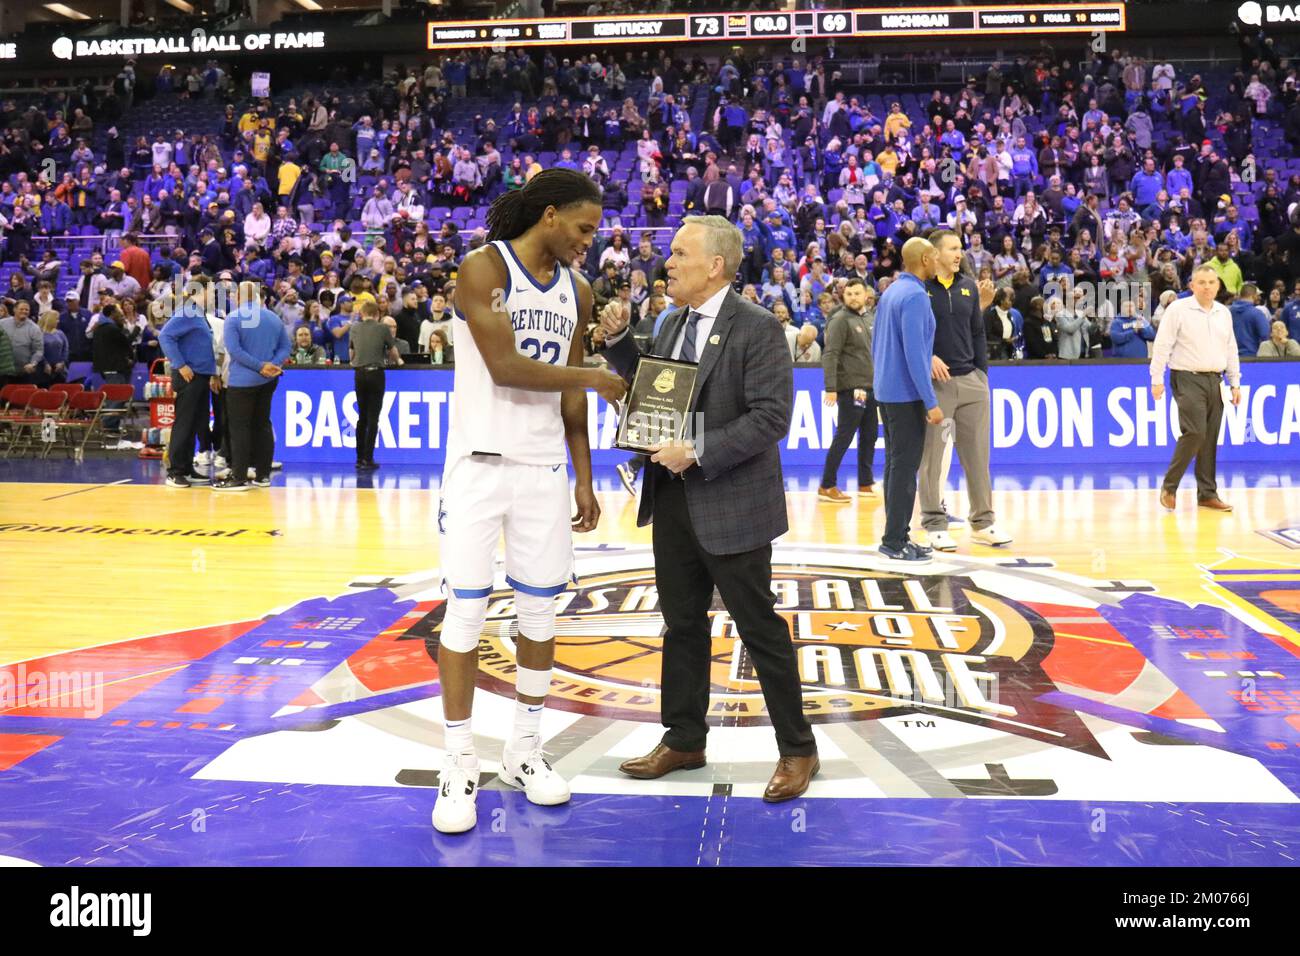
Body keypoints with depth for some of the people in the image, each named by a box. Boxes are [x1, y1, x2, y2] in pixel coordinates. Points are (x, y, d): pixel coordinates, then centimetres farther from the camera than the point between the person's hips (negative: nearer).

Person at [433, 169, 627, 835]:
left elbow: (568, 394, 13)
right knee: (465, 612, -1)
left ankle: (525, 749, 23)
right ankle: (460, 762, 11)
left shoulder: (577, 292, 10)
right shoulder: (483, 268, -9)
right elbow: (504, 366, -20)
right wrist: (593, 377, -10)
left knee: (540, 610, 9)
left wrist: (584, 478, 10)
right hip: (479, 464, -5)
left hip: (545, 469, 6)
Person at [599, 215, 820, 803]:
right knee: (682, 623, 15)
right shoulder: (674, 324, 11)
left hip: (730, 502, -7)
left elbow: (772, 416, -20)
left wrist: (699, 452, -23)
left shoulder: (757, 328, -13)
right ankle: (684, 739, 30)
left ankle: (797, 750, 17)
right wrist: (619, 342, 6)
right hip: (673, 497, 8)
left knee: (759, 628, 2)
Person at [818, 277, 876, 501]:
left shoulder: (870, 317, 13)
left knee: (869, 435, 12)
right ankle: (827, 486, 2)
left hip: (870, 387, 7)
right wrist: (830, 388, -23)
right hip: (850, 388, -7)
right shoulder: (840, 320, -10)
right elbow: (830, 355, -16)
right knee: (844, 437, -5)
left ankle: (865, 483, 22)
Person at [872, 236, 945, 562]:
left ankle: (896, 537, 17)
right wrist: (931, 402, -20)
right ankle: (895, 542, -1)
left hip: (887, 391, 9)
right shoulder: (914, 296, -15)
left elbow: (876, 346, 18)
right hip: (907, 395, -9)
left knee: (895, 464, 12)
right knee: (905, 467, -4)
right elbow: (914, 353, -22)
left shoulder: (889, 293, 12)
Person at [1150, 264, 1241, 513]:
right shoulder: (1178, 310, -5)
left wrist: (1235, 383, 15)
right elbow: (1162, 346, -7)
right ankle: (1169, 487, -3)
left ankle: (1207, 494, 11)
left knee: (1210, 438, 5)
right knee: (1195, 432, -16)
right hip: (1188, 379, -6)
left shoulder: (1224, 313, 14)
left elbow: (1231, 351, 19)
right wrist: (1157, 380, -12)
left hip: (1214, 380, 6)